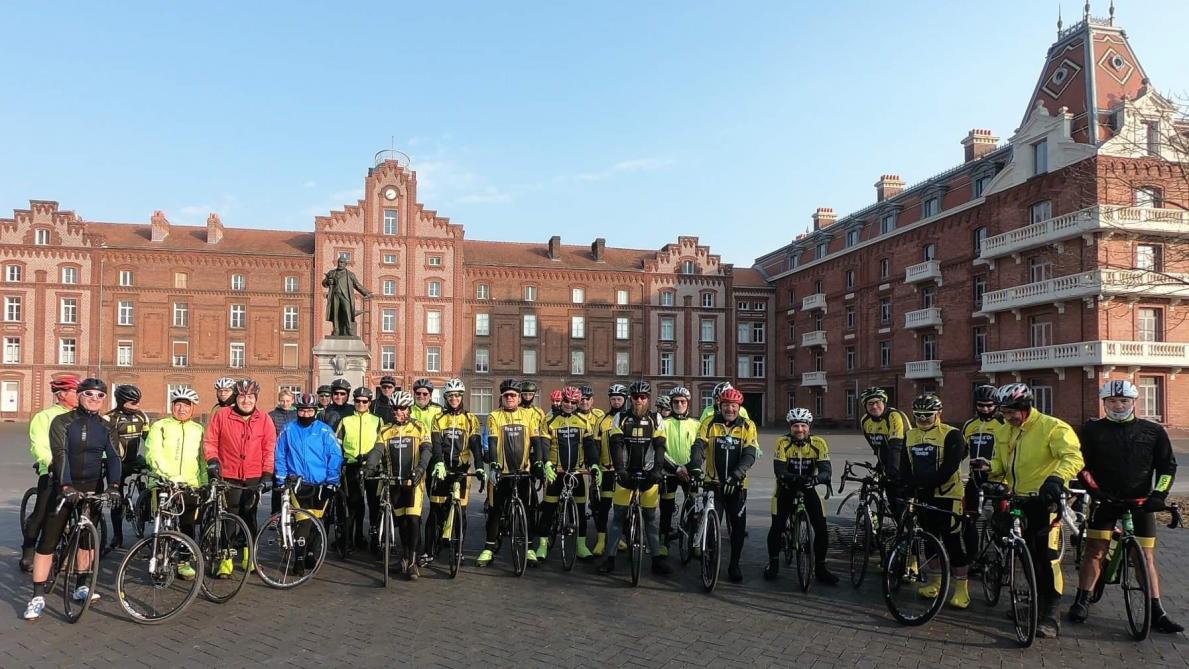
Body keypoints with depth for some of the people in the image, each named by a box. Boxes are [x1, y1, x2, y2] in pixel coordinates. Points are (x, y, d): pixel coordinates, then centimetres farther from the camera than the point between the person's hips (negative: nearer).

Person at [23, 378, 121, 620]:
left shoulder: (105, 427, 4)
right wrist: (66, 486, -30)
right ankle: (38, 596, 1)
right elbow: (60, 454, -18)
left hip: (93, 487, 3)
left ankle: (80, 586, 22)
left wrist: (114, 486, -18)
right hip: (64, 486, -3)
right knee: (48, 541, -5)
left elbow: (114, 457, -3)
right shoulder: (62, 421, -7)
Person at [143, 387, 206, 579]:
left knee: (188, 526, 4)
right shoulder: (160, 426, 3)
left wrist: (205, 484, 5)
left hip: (191, 486, 3)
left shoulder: (198, 429, 15)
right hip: (164, 484, -3)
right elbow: (154, 454, -10)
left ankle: (183, 562, 16)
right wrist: (170, 475, -22)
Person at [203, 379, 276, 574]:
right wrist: (213, 461, -10)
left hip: (254, 478, 2)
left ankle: (248, 557, 21)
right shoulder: (222, 415, -2)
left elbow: (270, 448, 4)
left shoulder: (264, 419, 2)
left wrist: (267, 474, -1)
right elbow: (209, 441, 3)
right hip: (228, 477, -1)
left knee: (249, 517, 9)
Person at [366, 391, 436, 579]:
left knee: (413, 520, -12)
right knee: (401, 521, 11)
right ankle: (406, 556, 28)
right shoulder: (385, 431, 8)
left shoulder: (419, 428, -1)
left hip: (414, 481, -3)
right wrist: (370, 467, -25)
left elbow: (427, 449, -14)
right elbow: (377, 450, -5)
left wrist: (420, 467, -33)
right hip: (394, 482, 4)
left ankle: (412, 561, -5)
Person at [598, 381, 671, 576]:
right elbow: (616, 445, -9)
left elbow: (659, 447, -6)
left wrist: (658, 469, -20)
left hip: (648, 473, 0)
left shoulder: (656, 420, 1)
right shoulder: (621, 418, 0)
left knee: (651, 517, 4)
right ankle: (610, 557, 7)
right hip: (625, 472, 0)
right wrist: (619, 469, -22)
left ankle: (657, 558, 10)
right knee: (619, 515, 2)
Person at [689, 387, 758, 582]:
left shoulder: (748, 426, -2)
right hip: (713, 483, -1)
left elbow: (750, 454, -12)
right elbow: (699, 446, -13)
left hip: (737, 485, 1)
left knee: (738, 526, 7)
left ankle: (734, 564, 23)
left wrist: (737, 474, -28)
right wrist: (695, 467, -33)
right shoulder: (710, 423, -2)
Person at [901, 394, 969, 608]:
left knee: (953, 542, -4)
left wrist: (929, 484, -20)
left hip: (947, 495, -6)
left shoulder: (951, 435, -8)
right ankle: (935, 582, 29)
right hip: (922, 496, 6)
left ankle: (962, 588, 5)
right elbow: (905, 466, 6)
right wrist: (912, 485, -11)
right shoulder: (910, 436, 9)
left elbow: (950, 467, -16)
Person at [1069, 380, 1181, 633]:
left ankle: (1157, 612, 7)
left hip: (1141, 503, 1)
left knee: (1146, 557, 2)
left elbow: (1168, 465, 7)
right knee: (1095, 552, -1)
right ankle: (1081, 601, 7)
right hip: (1105, 501, -1)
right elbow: (1082, 464, 0)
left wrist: (1159, 493, -6)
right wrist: (1094, 489, -12)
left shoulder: (1153, 431, 4)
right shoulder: (1093, 430, 1)